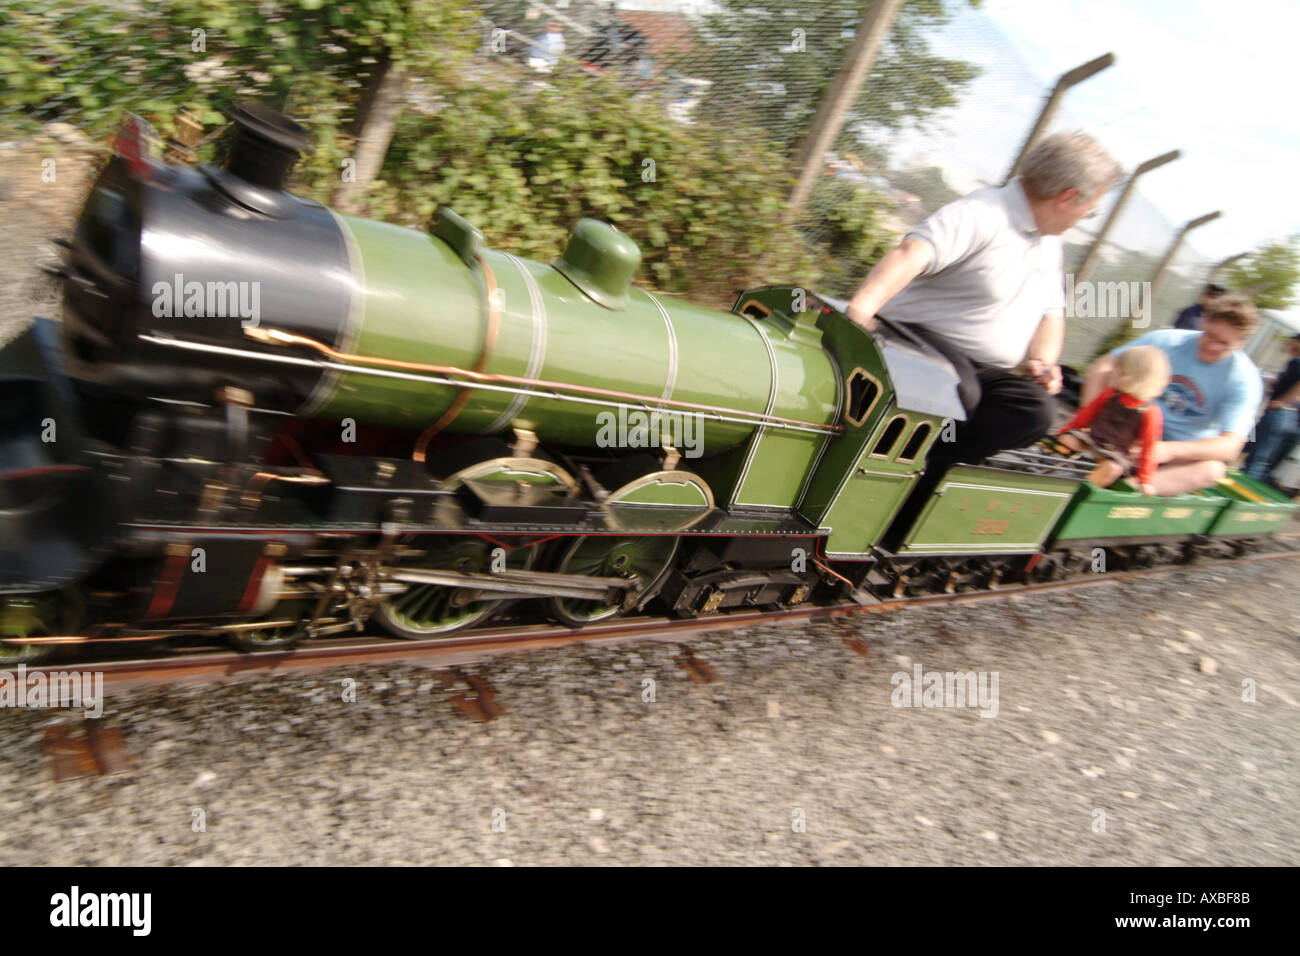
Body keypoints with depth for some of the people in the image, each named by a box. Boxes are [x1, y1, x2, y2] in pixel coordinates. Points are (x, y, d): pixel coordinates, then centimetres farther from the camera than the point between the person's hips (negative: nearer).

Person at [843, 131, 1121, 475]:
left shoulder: (1049, 244, 16)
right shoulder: (982, 214, -14)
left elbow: (1051, 314, 25)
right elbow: (912, 253, -32)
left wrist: (1041, 360, 3)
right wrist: (860, 308, -49)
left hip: (985, 370, 9)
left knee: (1037, 410, -20)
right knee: (960, 392, -39)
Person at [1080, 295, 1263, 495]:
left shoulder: (1245, 379, -13)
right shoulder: (1167, 341, -8)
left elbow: (1230, 446, -23)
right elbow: (1103, 366, -14)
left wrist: (1171, 450, -40)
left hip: (1186, 452, -1)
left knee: (1212, 469, -37)